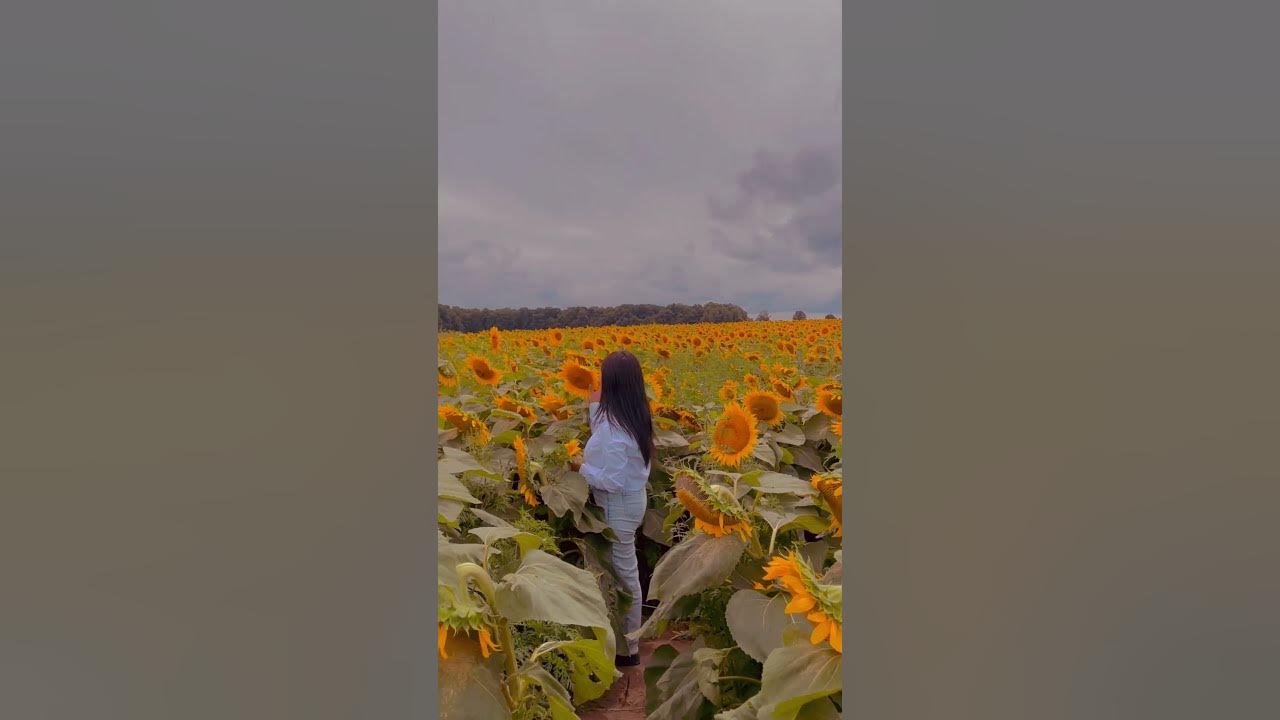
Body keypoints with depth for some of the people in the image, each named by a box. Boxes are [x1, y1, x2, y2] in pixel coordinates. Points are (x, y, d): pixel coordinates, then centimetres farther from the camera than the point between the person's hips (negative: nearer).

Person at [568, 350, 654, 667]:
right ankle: (626, 635, 39)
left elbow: (612, 481, -28)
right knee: (625, 570, 22)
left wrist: (582, 467, -15)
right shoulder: (633, 416, -1)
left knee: (624, 574, 5)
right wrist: (594, 409, 14)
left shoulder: (615, 426, -29)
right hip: (630, 500, 10)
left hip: (619, 507, -10)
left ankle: (629, 648, 22)